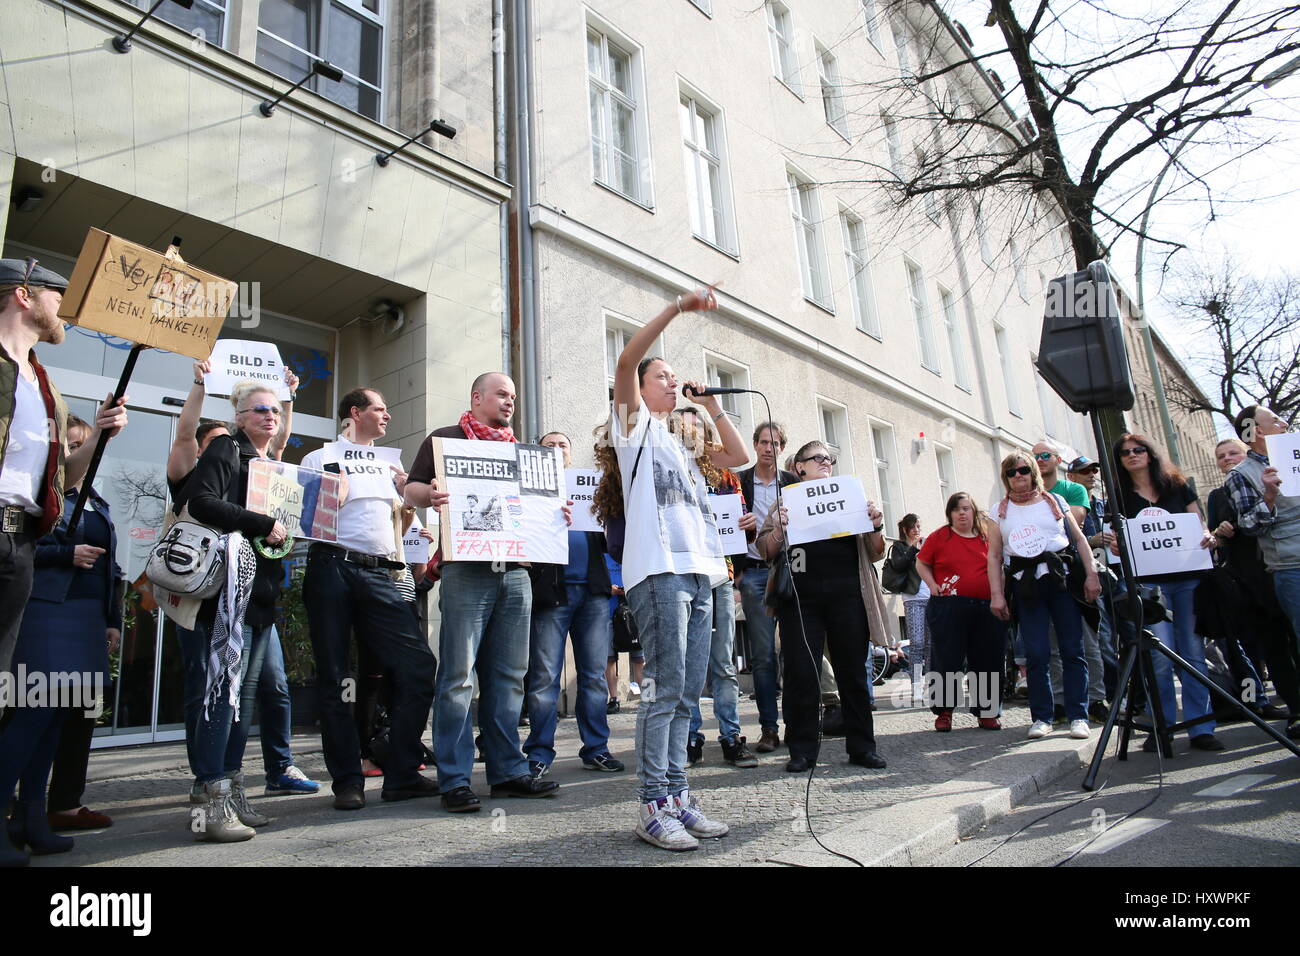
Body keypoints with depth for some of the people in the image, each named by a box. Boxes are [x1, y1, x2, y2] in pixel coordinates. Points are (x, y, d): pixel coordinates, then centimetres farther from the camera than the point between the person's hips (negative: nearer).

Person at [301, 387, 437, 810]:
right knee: (335, 679, 0)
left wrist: (407, 501, 8)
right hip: (333, 569, -4)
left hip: (382, 575, 4)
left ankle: (402, 775, 0)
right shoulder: (320, 459, 10)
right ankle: (348, 782, 10)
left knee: (418, 665, -8)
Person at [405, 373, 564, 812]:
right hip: (466, 570, -5)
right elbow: (412, 488, 1)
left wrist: (555, 514, 5)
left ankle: (508, 771, 15)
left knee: (508, 676, 8)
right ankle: (454, 780, 1)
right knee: (458, 674, -5)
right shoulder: (446, 439, 8)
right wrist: (430, 495, -21)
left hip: (515, 571, 6)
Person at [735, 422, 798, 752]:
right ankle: (768, 728, 3)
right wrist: (736, 570, -5)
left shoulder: (792, 482, 11)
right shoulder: (739, 482, 5)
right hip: (754, 573, -2)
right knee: (763, 654, -2)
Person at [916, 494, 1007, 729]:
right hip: (949, 608, -3)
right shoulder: (939, 537, 3)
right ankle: (943, 712, 10)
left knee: (988, 661, 6)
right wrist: (933, 586, -3)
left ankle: (987, 712, 19)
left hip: (987, 608, 3)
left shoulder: (987, 537, 10)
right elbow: (921, 563, 11)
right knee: (947, 659, -1)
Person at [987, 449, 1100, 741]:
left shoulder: (1054, 501, 12)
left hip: (1062, 578, 0)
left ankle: (1078, 716, 7)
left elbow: (1079, 539, 11)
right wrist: (996, 594, 1)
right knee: (1036, 653, -4)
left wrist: (1091, 575, 1)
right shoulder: (1000, 511, 11)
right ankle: (1041, 717, 6)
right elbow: (994, 555, 8)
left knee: (1072, 649, -1)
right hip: (1025, 586, 0)